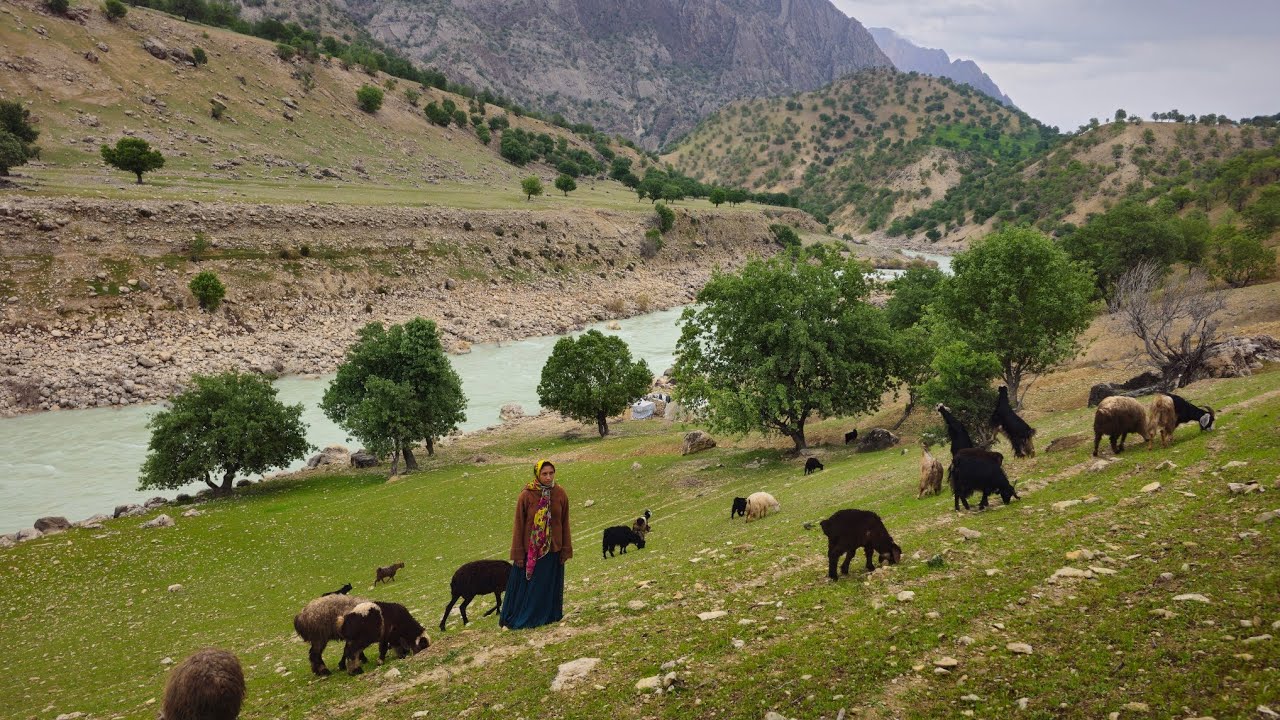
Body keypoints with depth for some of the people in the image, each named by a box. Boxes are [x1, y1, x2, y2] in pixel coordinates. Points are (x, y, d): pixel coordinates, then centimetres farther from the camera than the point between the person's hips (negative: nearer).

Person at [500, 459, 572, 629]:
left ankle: (548, 616, 29)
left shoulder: (561, 494, -4)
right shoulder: (526, 495, -13)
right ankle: (518, 618, 25)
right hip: (530, 550, -2)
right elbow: (519, 525, -8)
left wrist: (566, 549, 1)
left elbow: (565, 524, 2)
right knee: (526, 586, 9)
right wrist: (518, 553, -7)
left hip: (553, 549, 2)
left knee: (549, 586, 13)